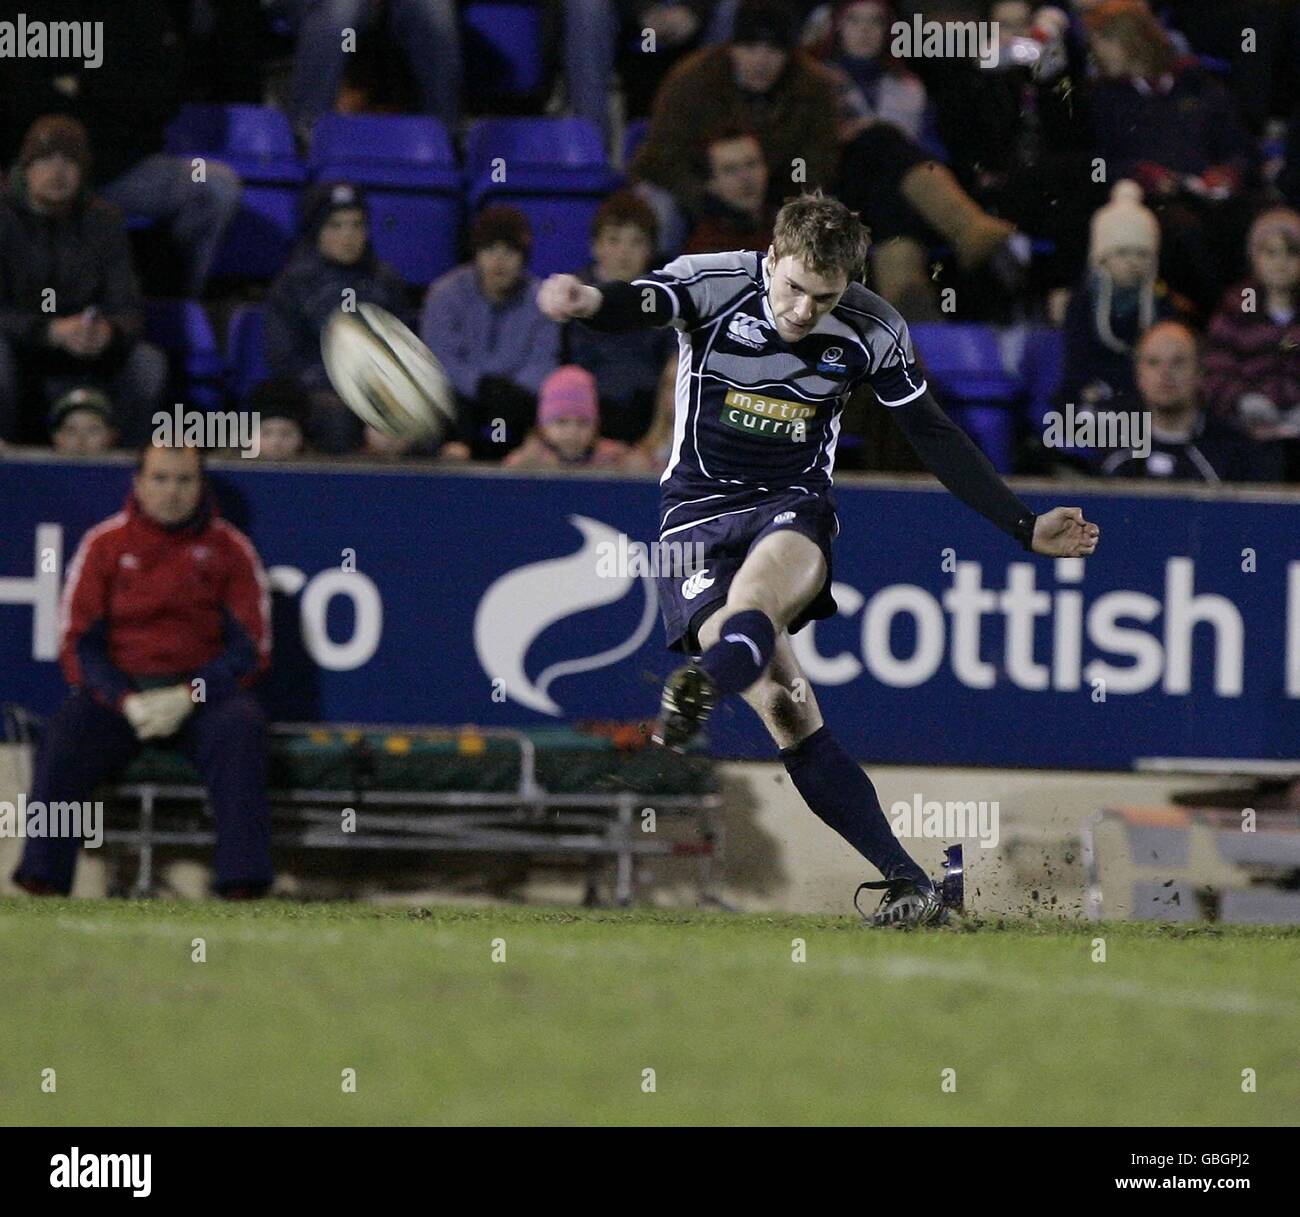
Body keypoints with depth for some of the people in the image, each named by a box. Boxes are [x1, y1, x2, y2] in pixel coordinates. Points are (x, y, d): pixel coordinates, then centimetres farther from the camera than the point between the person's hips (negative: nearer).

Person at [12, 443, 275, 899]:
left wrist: (190, 697, -15)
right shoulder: (104, 544, 6)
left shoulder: (230, 549, 5)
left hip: (205, 693, 0)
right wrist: (125, 702, -14)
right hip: (117, 688, 0)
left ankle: (243, 879, -35)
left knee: (240, 726, -32)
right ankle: (42, 880, -31)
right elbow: (77, 643, 3)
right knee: (65, 734, -29)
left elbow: (251, 649, 1)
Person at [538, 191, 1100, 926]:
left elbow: (936, 438, 9)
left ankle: (700, 688, -70)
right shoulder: (712, 285, -10)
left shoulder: (874, 332, -3)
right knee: (785, 709, -18)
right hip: (698, 512, -1)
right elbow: (637, 306, -31)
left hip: (793, 509, 1)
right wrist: (592, 303, -55)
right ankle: (910, 884, -18)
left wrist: (1024, 527, 8)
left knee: (755, 598, -37)